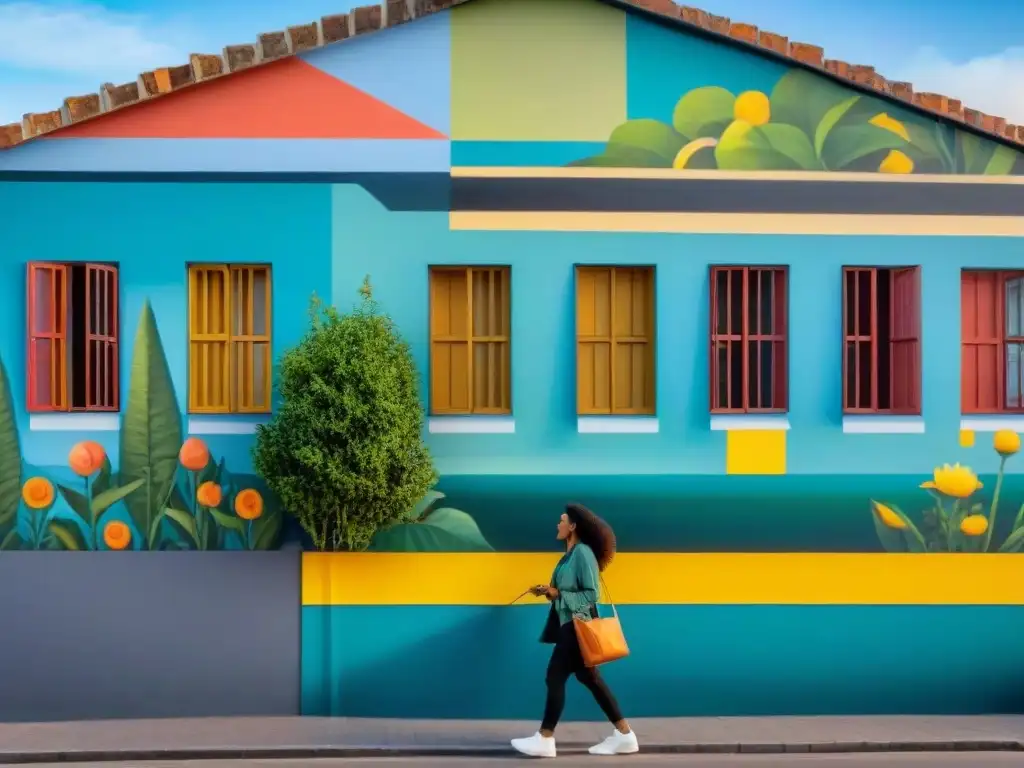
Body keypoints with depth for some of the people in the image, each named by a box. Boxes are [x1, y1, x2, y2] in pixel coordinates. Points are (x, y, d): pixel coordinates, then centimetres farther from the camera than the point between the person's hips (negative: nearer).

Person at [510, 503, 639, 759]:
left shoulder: (583, 552, -14)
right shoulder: (571, 553, 14)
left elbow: (592, 594, -18)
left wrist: (558, 594, -18)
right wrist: (548, 592, 3)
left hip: (578, 625, -10)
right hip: (570, 624, 10)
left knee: (555, 677, -7)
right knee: (590, 679, 9)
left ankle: (544, 740, 0)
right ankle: (624, 735, 12)